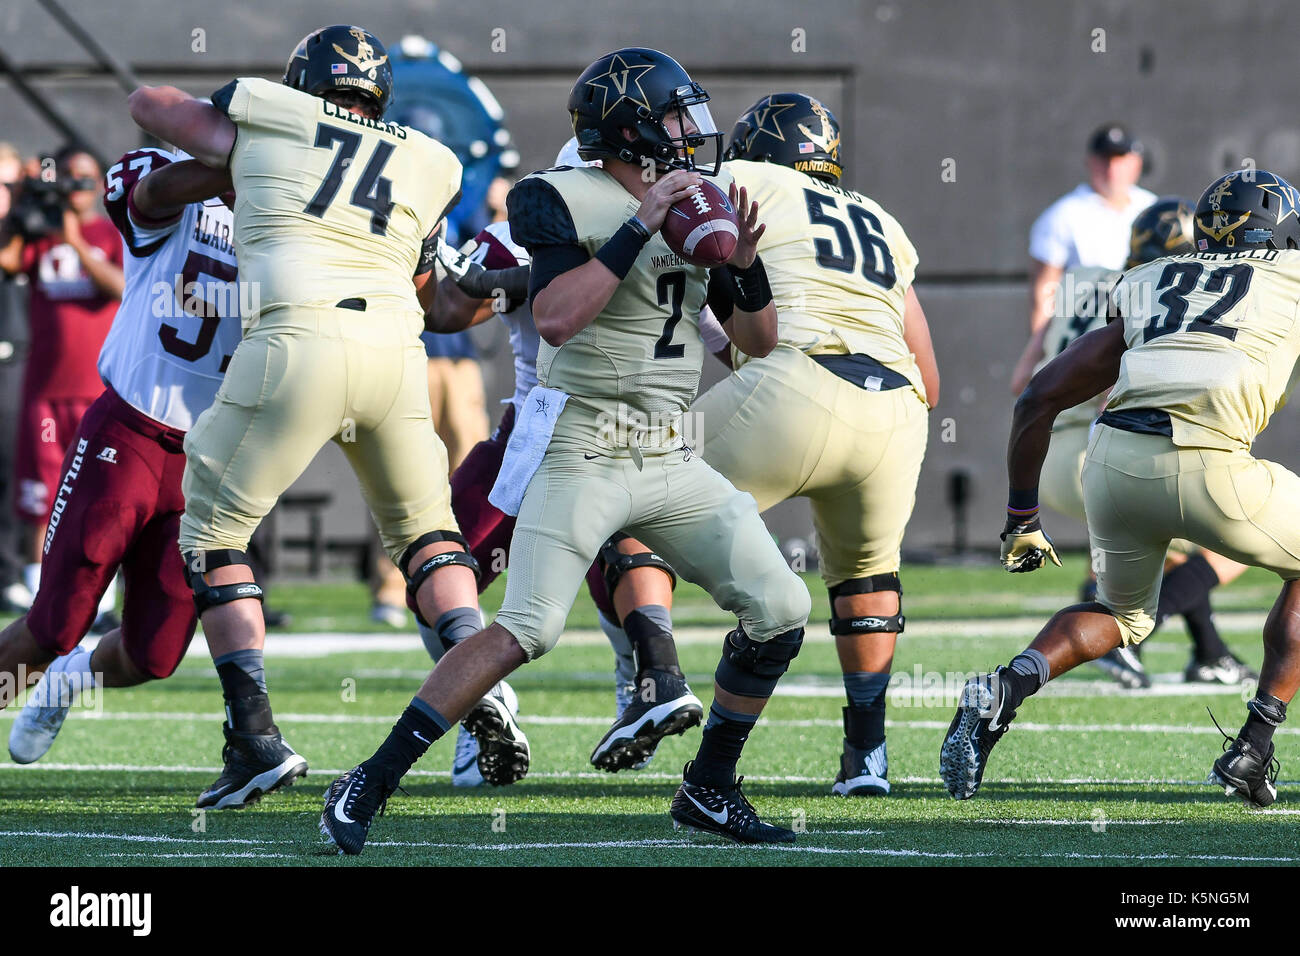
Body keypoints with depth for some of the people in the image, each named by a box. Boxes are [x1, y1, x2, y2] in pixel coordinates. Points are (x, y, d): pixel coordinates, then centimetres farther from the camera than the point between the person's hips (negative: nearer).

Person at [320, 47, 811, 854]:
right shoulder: (563, 201, -10)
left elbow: (759, 341, 13)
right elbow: (555, 317, -26)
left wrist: (744, 264, -7)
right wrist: (641, 226, -25)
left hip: (669, 459, 7)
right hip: (581, 451, -7)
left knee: (780, 612, -1)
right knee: (527, 630, -19)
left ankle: (710, 789, 15)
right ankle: (370, 783, -11)